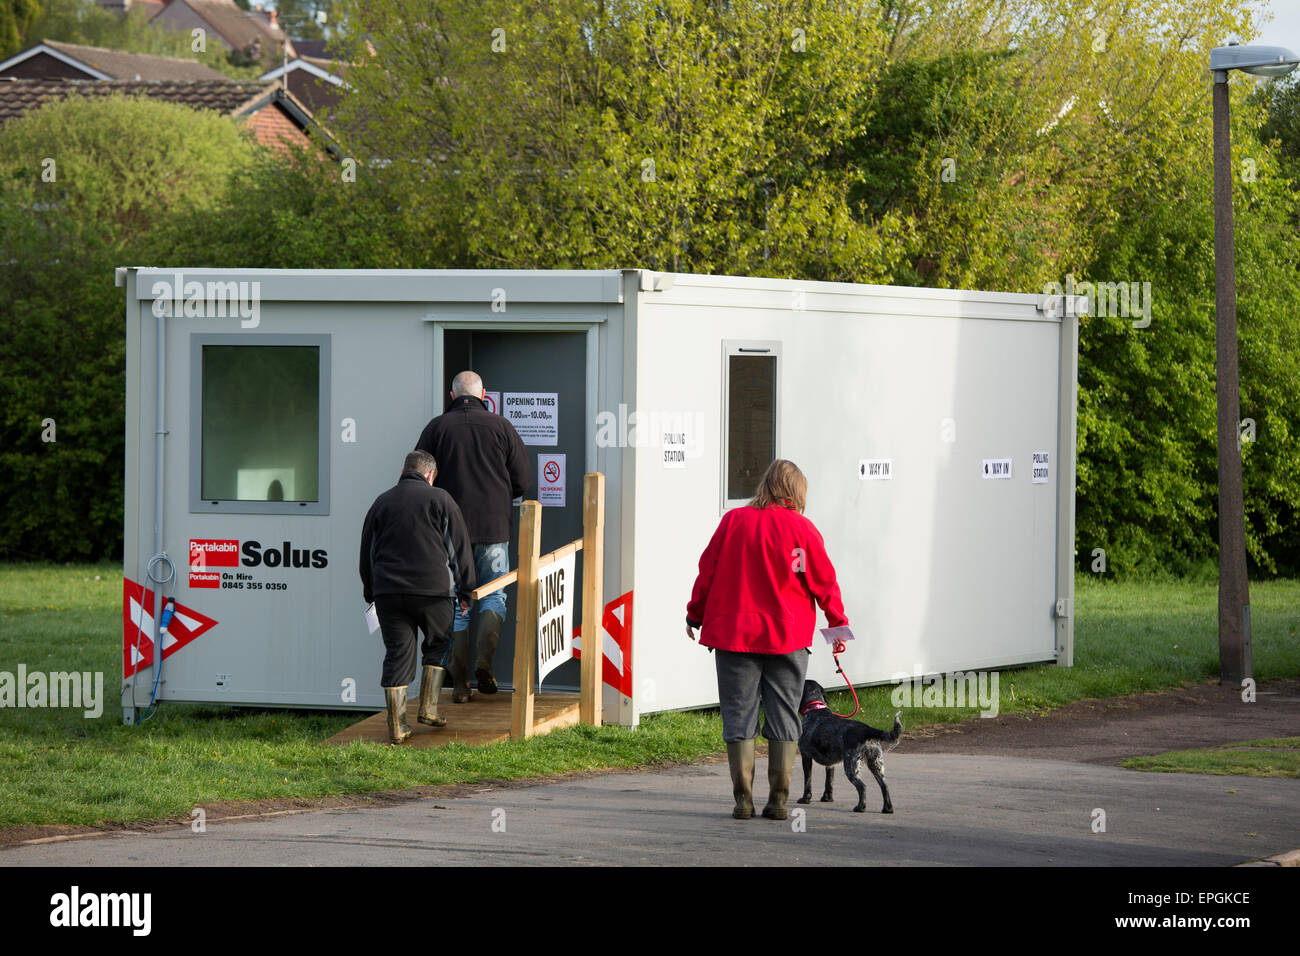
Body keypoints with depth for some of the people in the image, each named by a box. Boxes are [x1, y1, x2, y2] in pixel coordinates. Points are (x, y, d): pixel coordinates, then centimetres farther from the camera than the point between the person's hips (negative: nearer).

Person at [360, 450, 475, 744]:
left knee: (397, 654, 4)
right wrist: (465, 590, 9)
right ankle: (428, 708, 12)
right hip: (432, 589, -2)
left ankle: (396, 725, 1)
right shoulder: (439, 499, 3)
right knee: (439, 645, 18)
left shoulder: (382, 502, 12)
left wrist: (371, 593, 27)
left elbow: (367, 552, 18)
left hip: (388, 590, 3)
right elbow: (459, 546, 3)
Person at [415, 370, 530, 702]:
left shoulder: (436, 428, 1)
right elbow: (521, 482, 4)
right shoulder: (501, 427, 1)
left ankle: (460, 683, 3)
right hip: (493, 526, 0)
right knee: (493, 595, 11)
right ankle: (484, 660, -12)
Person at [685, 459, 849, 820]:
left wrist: (696, 614, 18)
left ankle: (743, 797, -1)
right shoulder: (802, 529, -4)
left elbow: (708, 570, 5)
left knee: (739, 713, 4)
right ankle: (779, 799, 1)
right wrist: (838, 623, 14)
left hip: (734, 633, 1)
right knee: (783, 716, 6)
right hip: (787, 637, -1)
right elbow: (824, 582, 1)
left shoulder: (733, 521, 0)